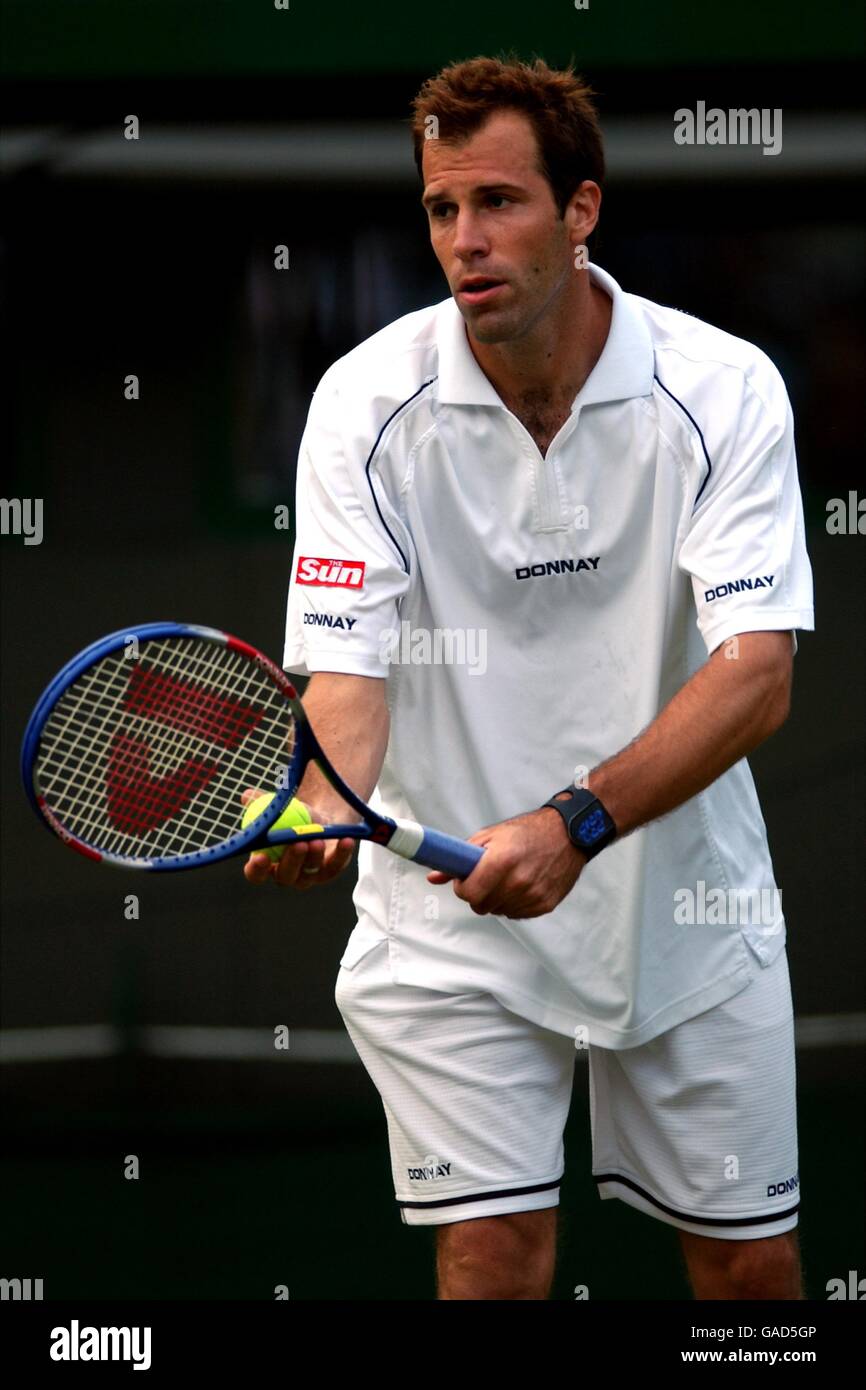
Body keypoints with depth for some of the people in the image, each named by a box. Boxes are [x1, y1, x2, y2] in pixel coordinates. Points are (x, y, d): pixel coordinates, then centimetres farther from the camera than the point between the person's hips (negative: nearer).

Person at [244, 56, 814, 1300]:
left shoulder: (722, 390, -13)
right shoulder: (368, 402, -10)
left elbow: (756, 676, -21)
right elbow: (346, 666, -14)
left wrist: (575, 825, -35)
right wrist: (323, 802, -37)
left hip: (687, 903, 1)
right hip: (450, 912, -1)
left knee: (752, 1263, 8)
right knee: (495, 1253, -8)